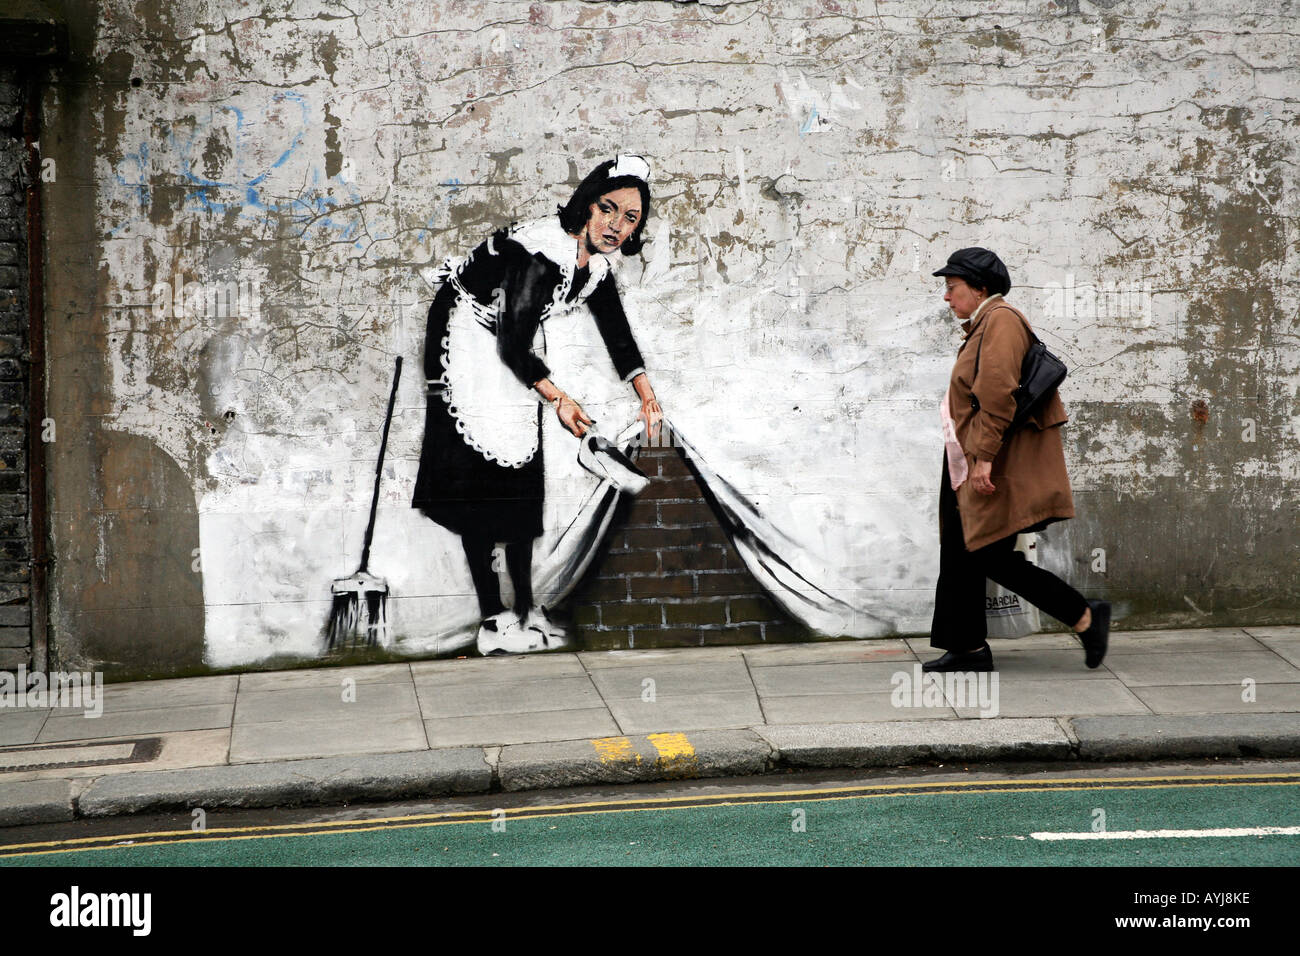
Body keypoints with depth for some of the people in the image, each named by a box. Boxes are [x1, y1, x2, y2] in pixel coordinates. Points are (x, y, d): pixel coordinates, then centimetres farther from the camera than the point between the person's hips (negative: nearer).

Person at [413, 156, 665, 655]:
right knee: (480, 478, -10)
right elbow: (512, 346, -27)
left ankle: (525, 609, 20)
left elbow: (617, 333, 8)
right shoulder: (544, 254, -33)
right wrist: (558, 398, -13)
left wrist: (646, 394, 0)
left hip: (517, 346, 9)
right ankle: (493, 623, -10)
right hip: (468, 337, -9)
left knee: (521, 478, 11)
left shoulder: (598, 260, -6)